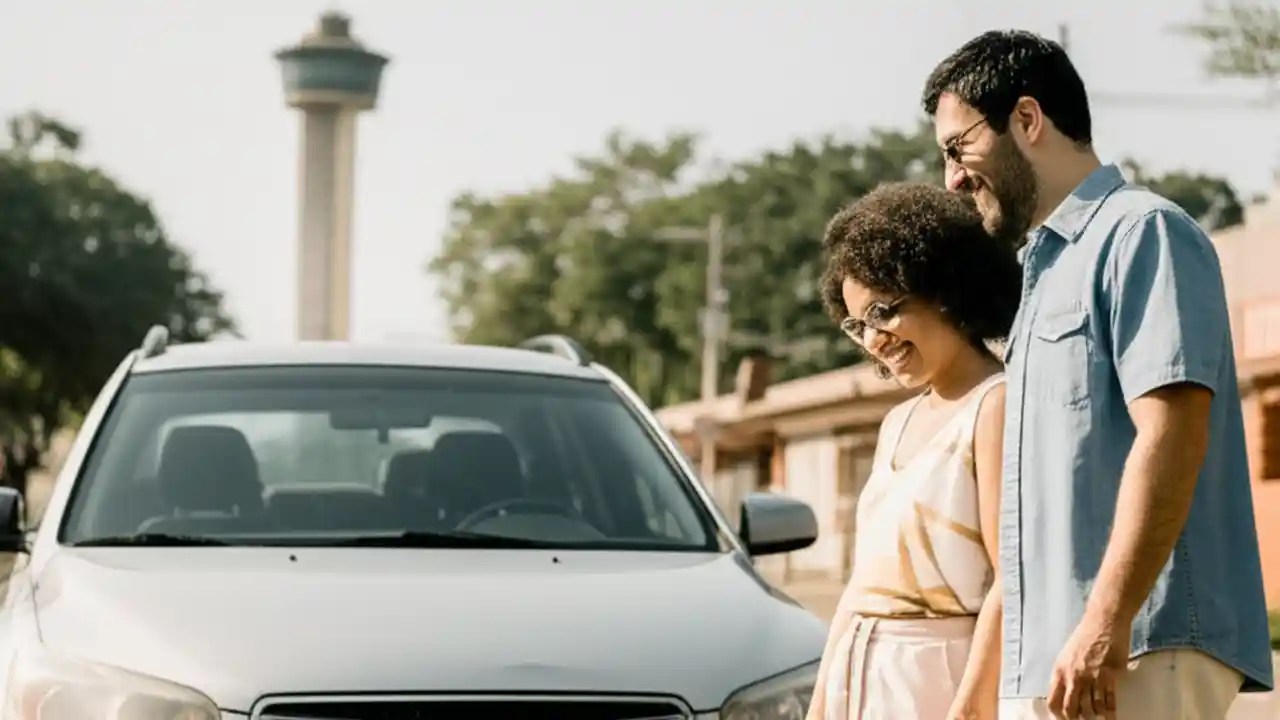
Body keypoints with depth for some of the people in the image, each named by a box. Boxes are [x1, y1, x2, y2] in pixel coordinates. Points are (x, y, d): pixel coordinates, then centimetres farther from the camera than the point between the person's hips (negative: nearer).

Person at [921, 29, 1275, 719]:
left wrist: (1106, 623, -23)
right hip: (1046, 661, 9)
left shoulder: (1141, 233, -5)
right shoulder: (1045, 264, 22)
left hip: (1140, 654, -9)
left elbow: (1171, 437, -16)